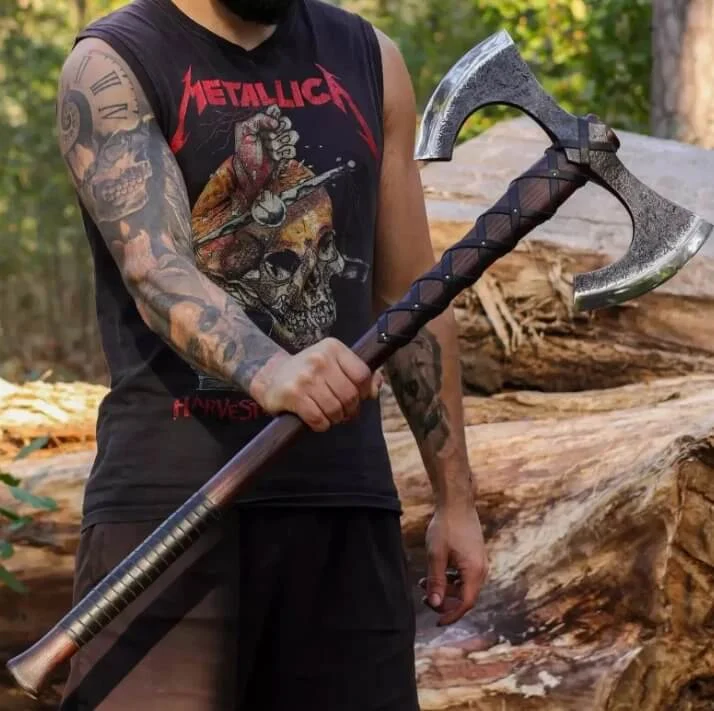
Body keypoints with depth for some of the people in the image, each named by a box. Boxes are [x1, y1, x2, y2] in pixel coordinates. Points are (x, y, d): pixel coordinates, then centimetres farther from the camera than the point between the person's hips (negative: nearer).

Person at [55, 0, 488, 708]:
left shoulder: (367, 61, 14)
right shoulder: (111, 65, -2)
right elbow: (155, 270, -18)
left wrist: (453, 496, 13)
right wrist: (267, 371, -38)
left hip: (344, 499, 4)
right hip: (168, 495, -4)